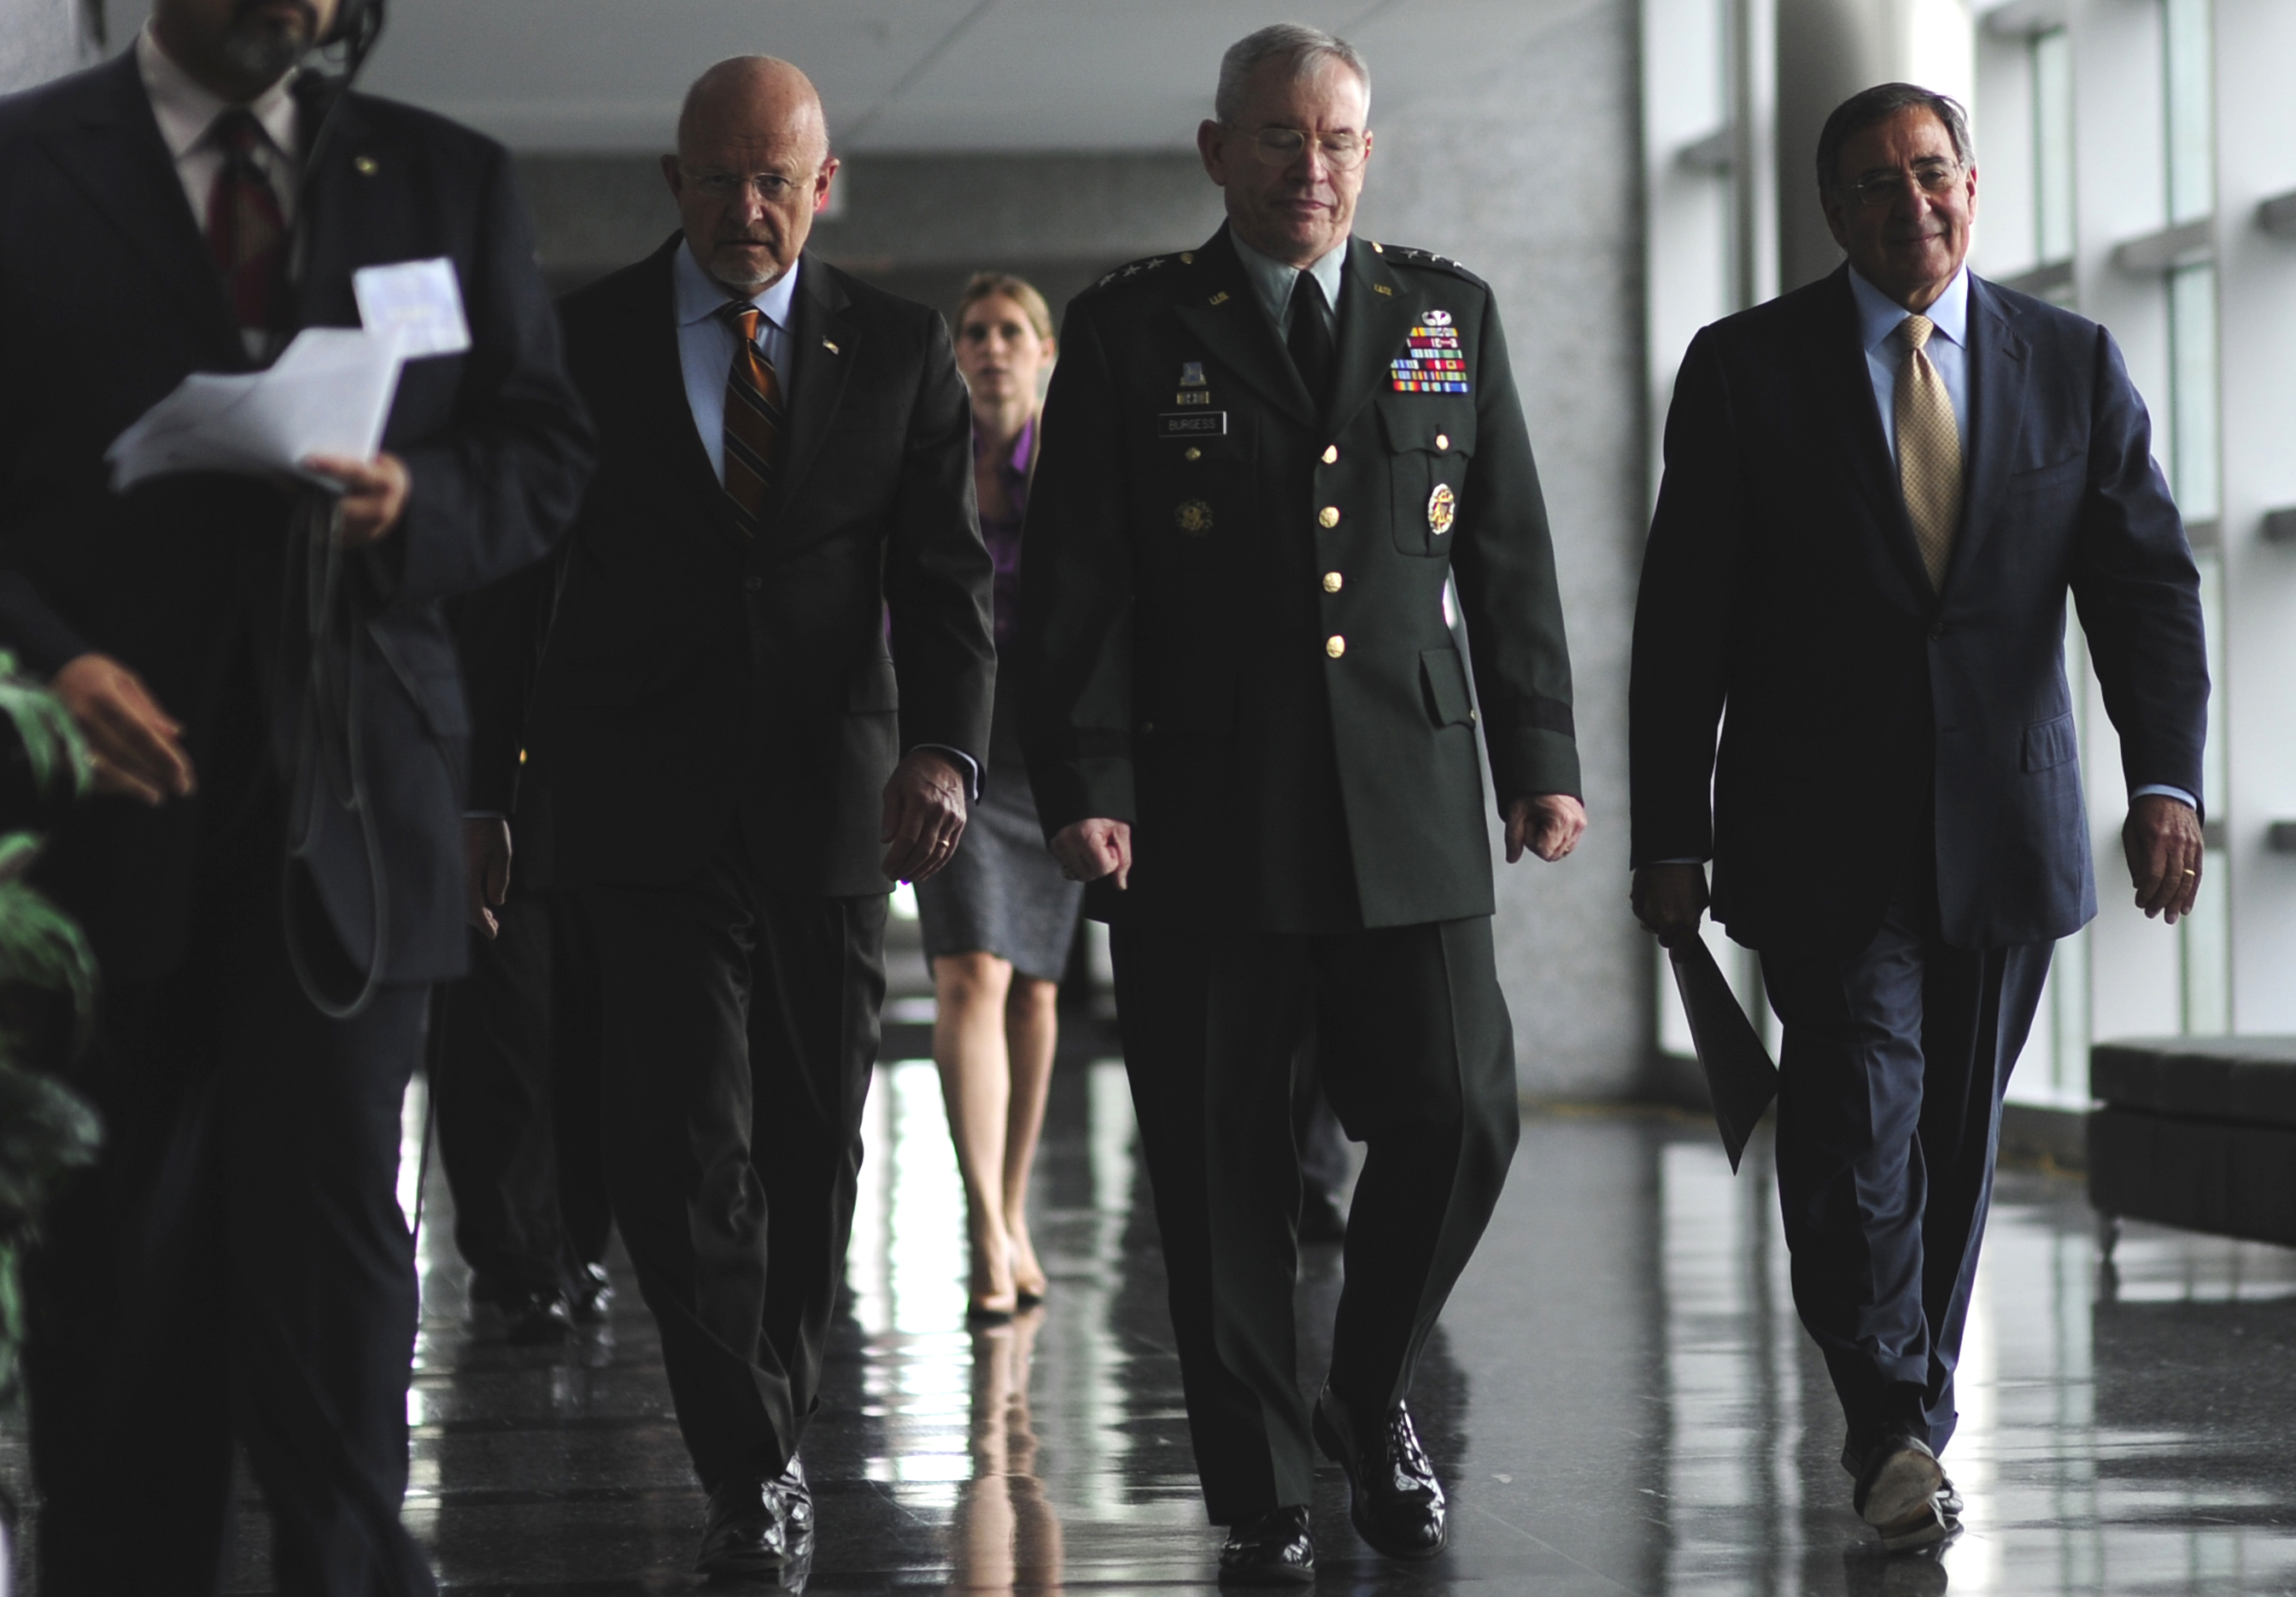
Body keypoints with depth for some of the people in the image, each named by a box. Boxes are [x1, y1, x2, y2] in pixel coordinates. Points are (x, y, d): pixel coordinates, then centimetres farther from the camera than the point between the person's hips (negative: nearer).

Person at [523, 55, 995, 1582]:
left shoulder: (902, 350, 4)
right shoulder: (580, 343, 2)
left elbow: (948, 575, -2)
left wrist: (946, 748, -18)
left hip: (832, 809, 2)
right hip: (647, 811, -1)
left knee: (814, 1151, 10)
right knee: (683, 1152, -11)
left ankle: (776, 1423, 29)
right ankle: (752, 1470, -2)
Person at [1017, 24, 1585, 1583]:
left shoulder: (1449, 314, 12)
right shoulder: (1131, 331, 4)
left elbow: (1510, 556, 13)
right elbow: (1074, 579, 0)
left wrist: (1543, 757, 8)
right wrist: (1081, 787, -10)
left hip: (1409, 798, 2)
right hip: (1202, 810, -2)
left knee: (1457, 1118, -4)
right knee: (1222, 1166, 1)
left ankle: (1372, 1401, 22)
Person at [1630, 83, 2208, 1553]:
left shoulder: (2075, 366, 6)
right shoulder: (1747, 368, 1)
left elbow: (2147, 584, -1)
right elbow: (1684, 621, 1)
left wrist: (2166, 778, -16)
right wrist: (1670, 837, -3)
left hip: (2005, 828, 2)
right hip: (1823, 835, -2)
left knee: (1958, 1133, 9)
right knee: (1858, 1106, -16)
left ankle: (1904, 1415, 23)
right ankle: (1896, 1428, -14)